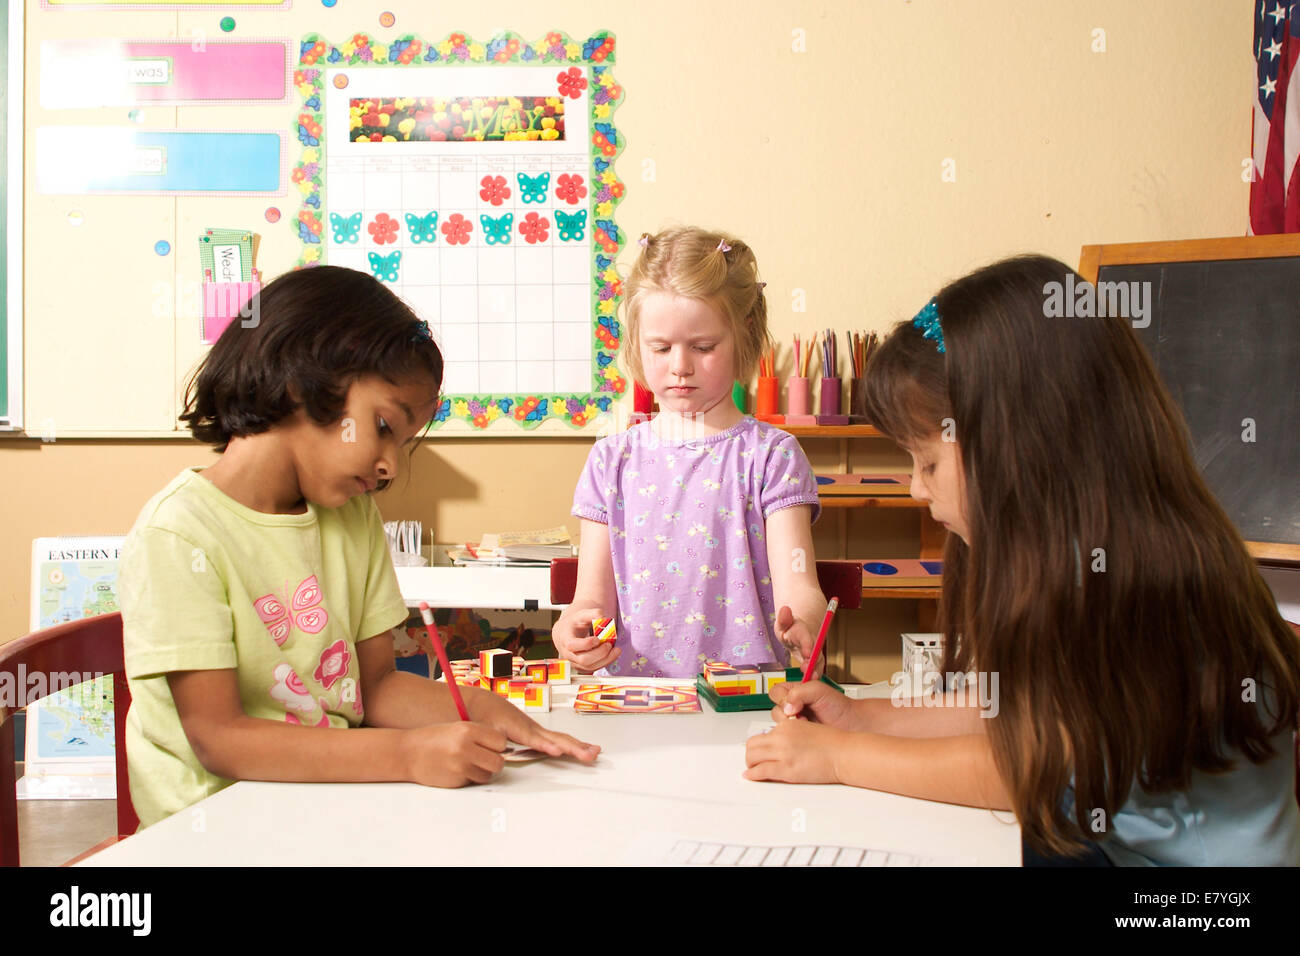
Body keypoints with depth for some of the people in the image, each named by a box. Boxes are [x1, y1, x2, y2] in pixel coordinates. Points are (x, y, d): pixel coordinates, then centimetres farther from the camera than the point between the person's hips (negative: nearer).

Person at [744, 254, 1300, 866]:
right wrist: (861, 717, 4)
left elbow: (1028, 762, -21)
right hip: (1105, 838, 8)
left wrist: (840, 755, -13)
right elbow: (1005, 708, 9)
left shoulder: (1130, 573, -24)